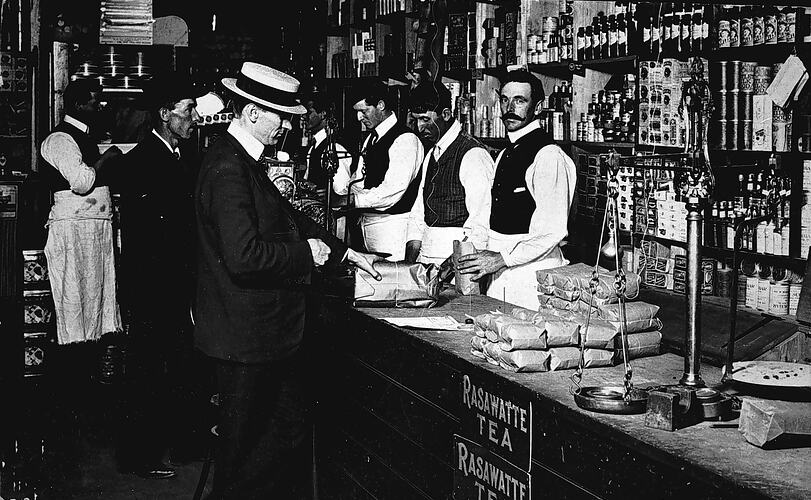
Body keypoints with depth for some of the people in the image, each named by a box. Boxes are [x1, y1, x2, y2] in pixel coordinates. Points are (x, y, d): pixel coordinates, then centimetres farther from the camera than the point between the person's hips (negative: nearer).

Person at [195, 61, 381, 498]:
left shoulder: (245, 162, 11)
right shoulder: (227, 169, -21)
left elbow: (287, 216, 20)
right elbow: (244, 256, -30)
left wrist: (346, 253, 16)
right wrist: (306, 252, -16)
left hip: (271, 331, 10)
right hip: (245, 336, -10)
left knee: (292, 428, 17)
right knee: (244, 447, 4)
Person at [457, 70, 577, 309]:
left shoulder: (549, 155, -13)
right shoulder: (505, 155, 16)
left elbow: (553, 231, -20)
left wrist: (502, 258, -20)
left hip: (532, 274, -8)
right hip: (499, 274, 8)